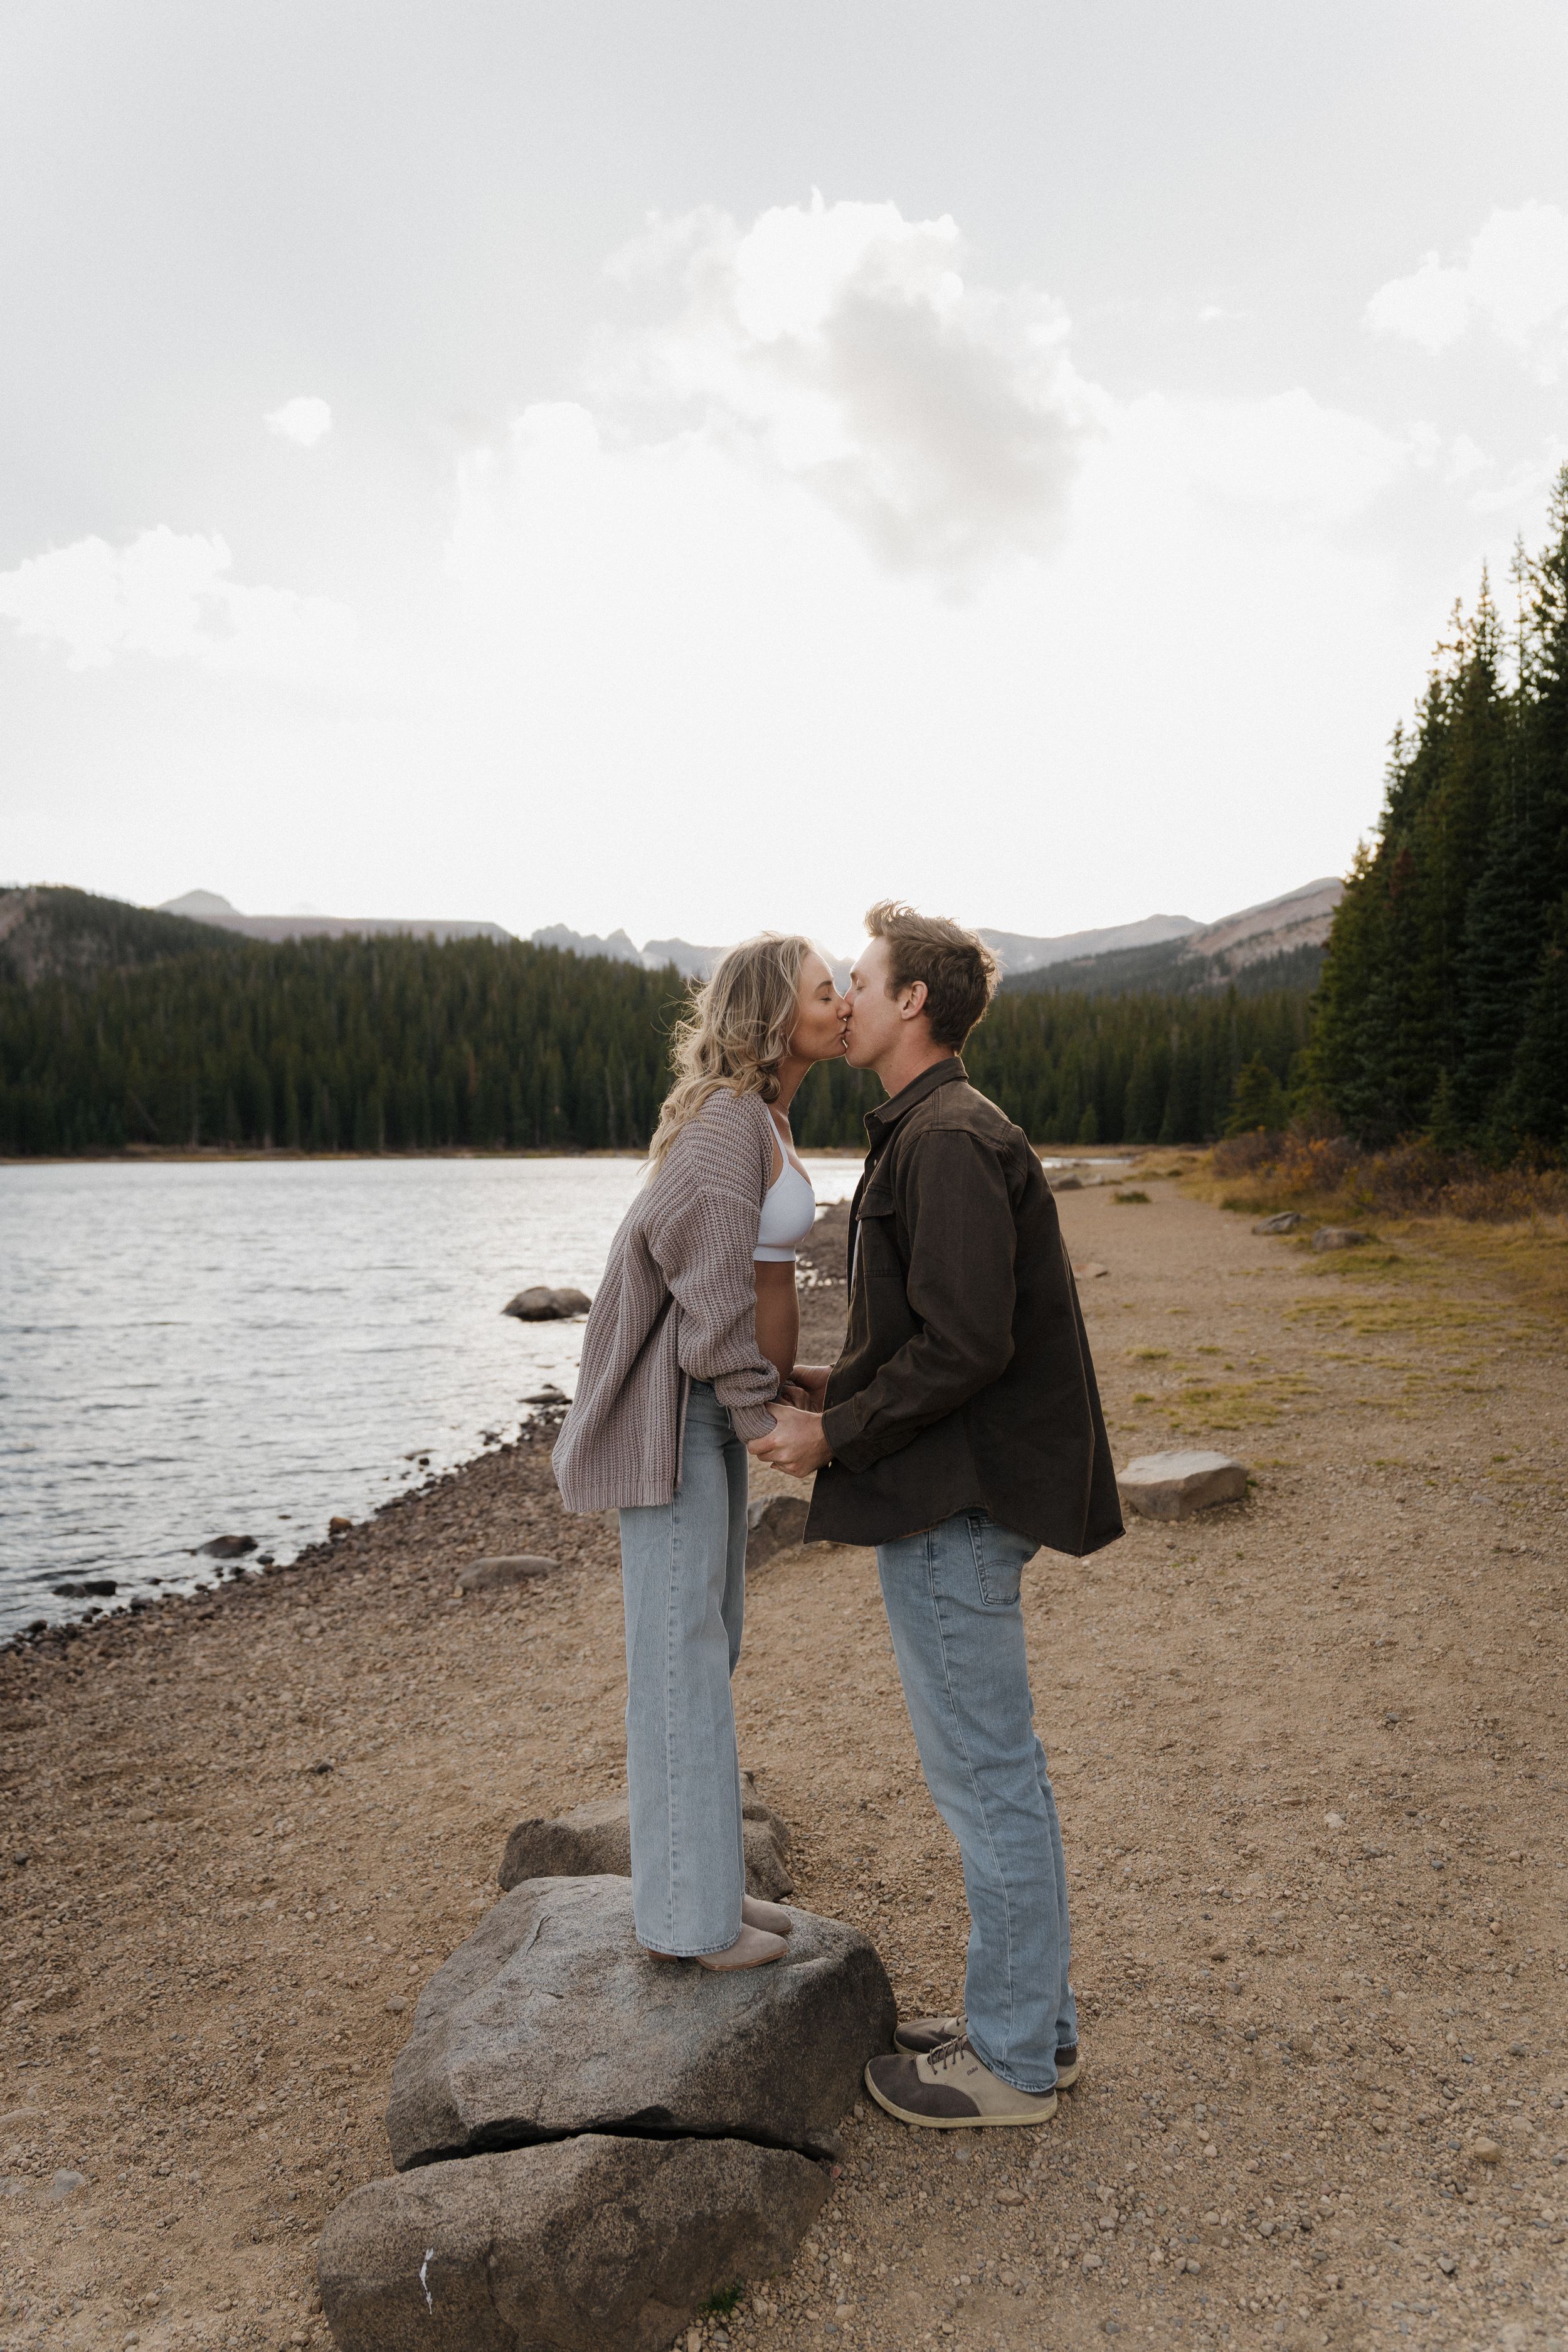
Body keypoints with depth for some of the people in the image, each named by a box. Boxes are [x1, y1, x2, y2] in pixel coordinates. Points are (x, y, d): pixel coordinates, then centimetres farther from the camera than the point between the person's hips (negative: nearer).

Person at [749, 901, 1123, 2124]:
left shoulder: (951, 1141, -18)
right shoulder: (933, 1134, 15)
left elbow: (968, 1342, -24)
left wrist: (838, 1433, -15)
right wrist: (838, 1382, 11)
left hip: (952, 1510, -11)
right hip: (961, 1497, 11)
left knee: (985, 1776, 3)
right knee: (1000, 1769, 19)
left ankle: (1010, 2058, 20)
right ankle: (1035, 2020, 33)